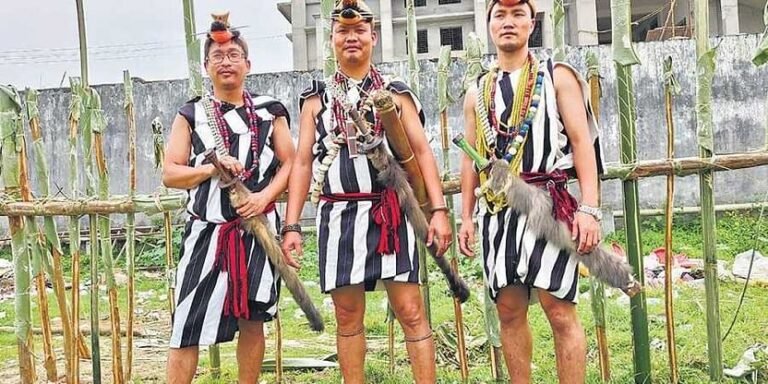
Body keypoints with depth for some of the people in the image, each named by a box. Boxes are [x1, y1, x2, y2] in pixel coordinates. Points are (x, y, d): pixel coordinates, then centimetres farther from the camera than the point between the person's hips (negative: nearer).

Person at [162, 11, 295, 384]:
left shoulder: (269, 111, 7)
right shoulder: (191, 114, 5)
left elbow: (290, 162, 5)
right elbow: (170, 174, 2)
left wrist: (264, 196, -12)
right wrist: (212, 169, -15)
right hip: (208, 231, -1)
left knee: (252, 319, 10)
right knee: (189, 324, -3)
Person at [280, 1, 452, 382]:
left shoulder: (396, 93, 8)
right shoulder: (317, 98, 11)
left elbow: (422, 153, 4)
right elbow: (302, 162, 8)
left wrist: (438, 211, -8)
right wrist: (291, 226, 0)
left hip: (392, 214, -1)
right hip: (339, 217, 1)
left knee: (411, 311, -1)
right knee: (348, 317, 8)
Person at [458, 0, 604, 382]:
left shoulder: (557, 76, 5)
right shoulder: (477, 92, 16)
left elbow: (582, 142, -3)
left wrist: (589, 208, -13)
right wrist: (466, 217, 9)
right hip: (497, 211, 5)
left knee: (559, 311, -7)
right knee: (509, 311, 8)